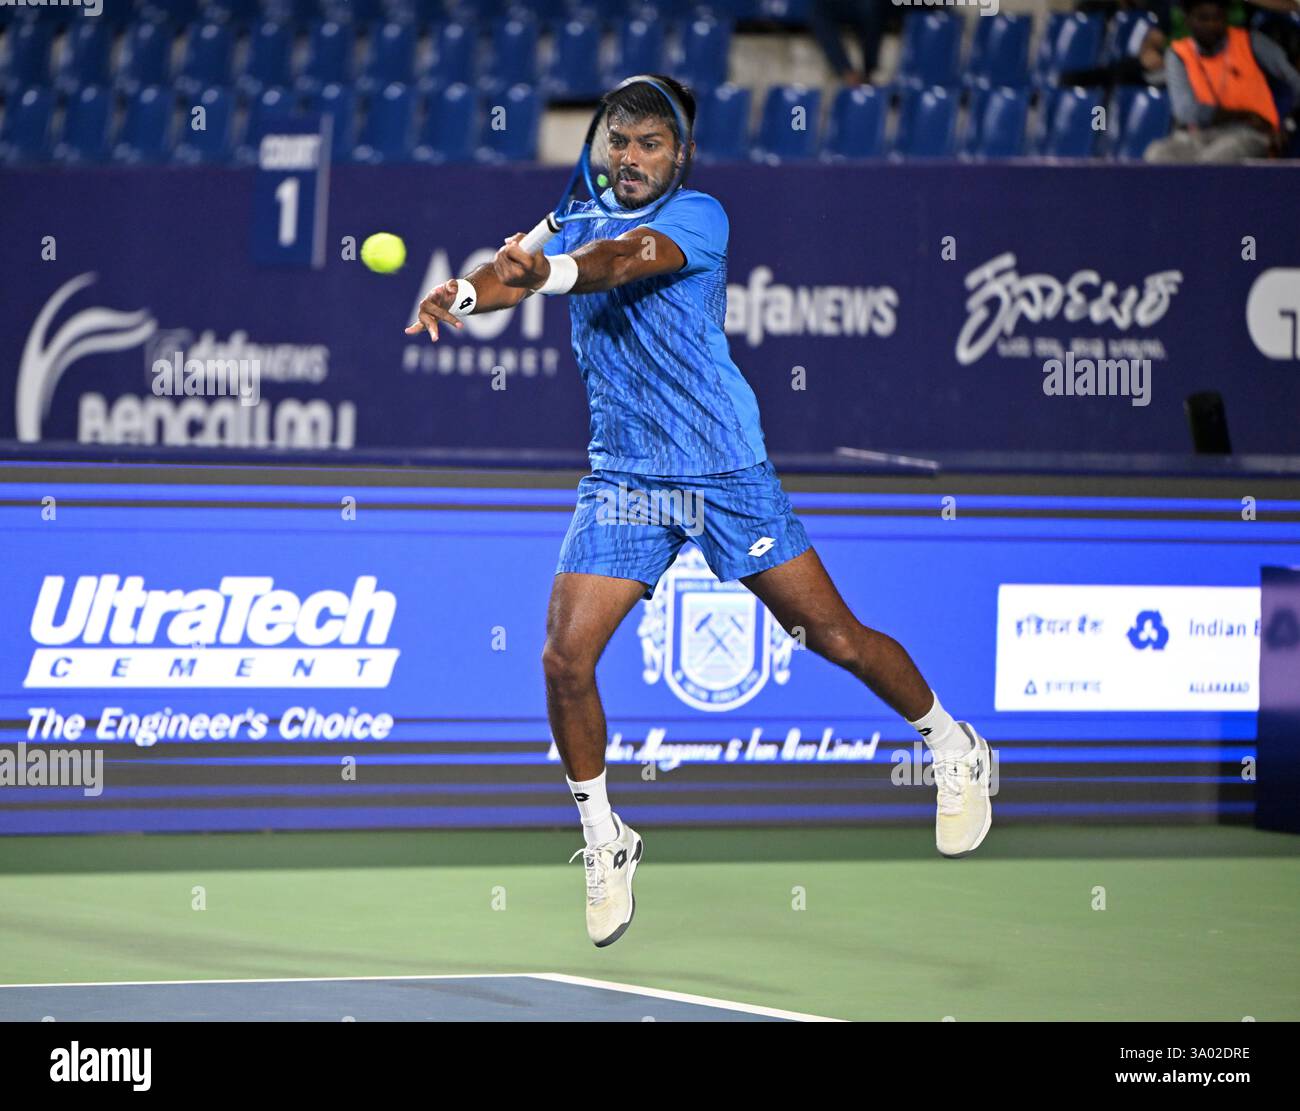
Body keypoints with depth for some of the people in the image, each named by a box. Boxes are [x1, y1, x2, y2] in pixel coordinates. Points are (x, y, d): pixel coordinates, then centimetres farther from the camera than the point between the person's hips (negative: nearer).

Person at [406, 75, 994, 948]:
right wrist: (459, 293, -32)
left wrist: (551, 271, -50)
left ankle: (954, 747, 26)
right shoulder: (579, 228, 9)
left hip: (726, 472, -4)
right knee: (565, 660, -9)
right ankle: (605, 840, 10)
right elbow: (514, 272, -8)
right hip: (623, 477, 4)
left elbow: (631, 259, -30)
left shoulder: (699, 217, -9)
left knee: (835, 638, 0)